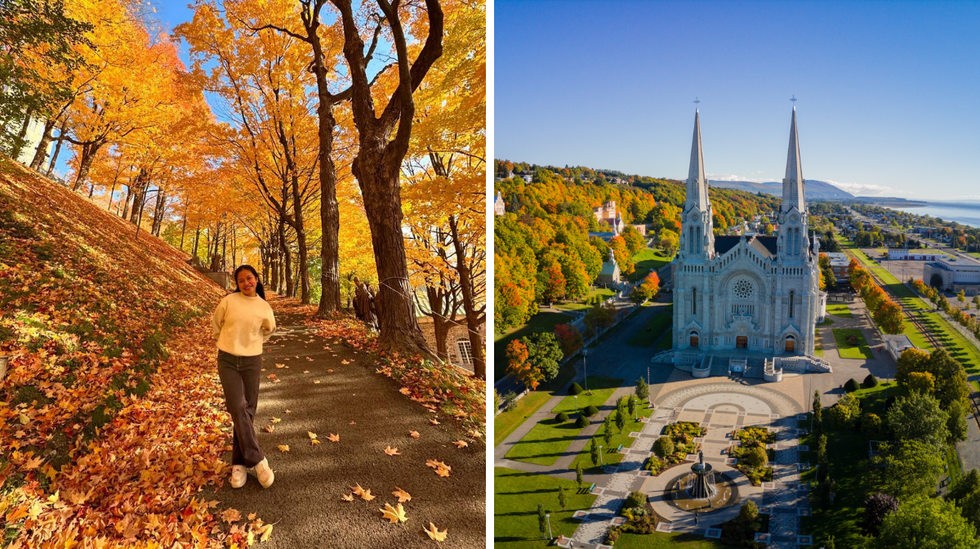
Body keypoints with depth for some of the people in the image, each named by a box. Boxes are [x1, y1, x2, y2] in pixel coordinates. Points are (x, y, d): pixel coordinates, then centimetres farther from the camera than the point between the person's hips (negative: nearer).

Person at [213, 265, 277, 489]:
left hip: (252, 361, 2)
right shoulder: (229, 301, -6)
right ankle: (258, 460, -7)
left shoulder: (264, 307, 0)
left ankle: (239, 463, 15)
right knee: (237, 408, -14)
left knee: (247, 411, 4)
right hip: (228, 360, -2)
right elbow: (216, 322, 12)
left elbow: (269, 329, 20)